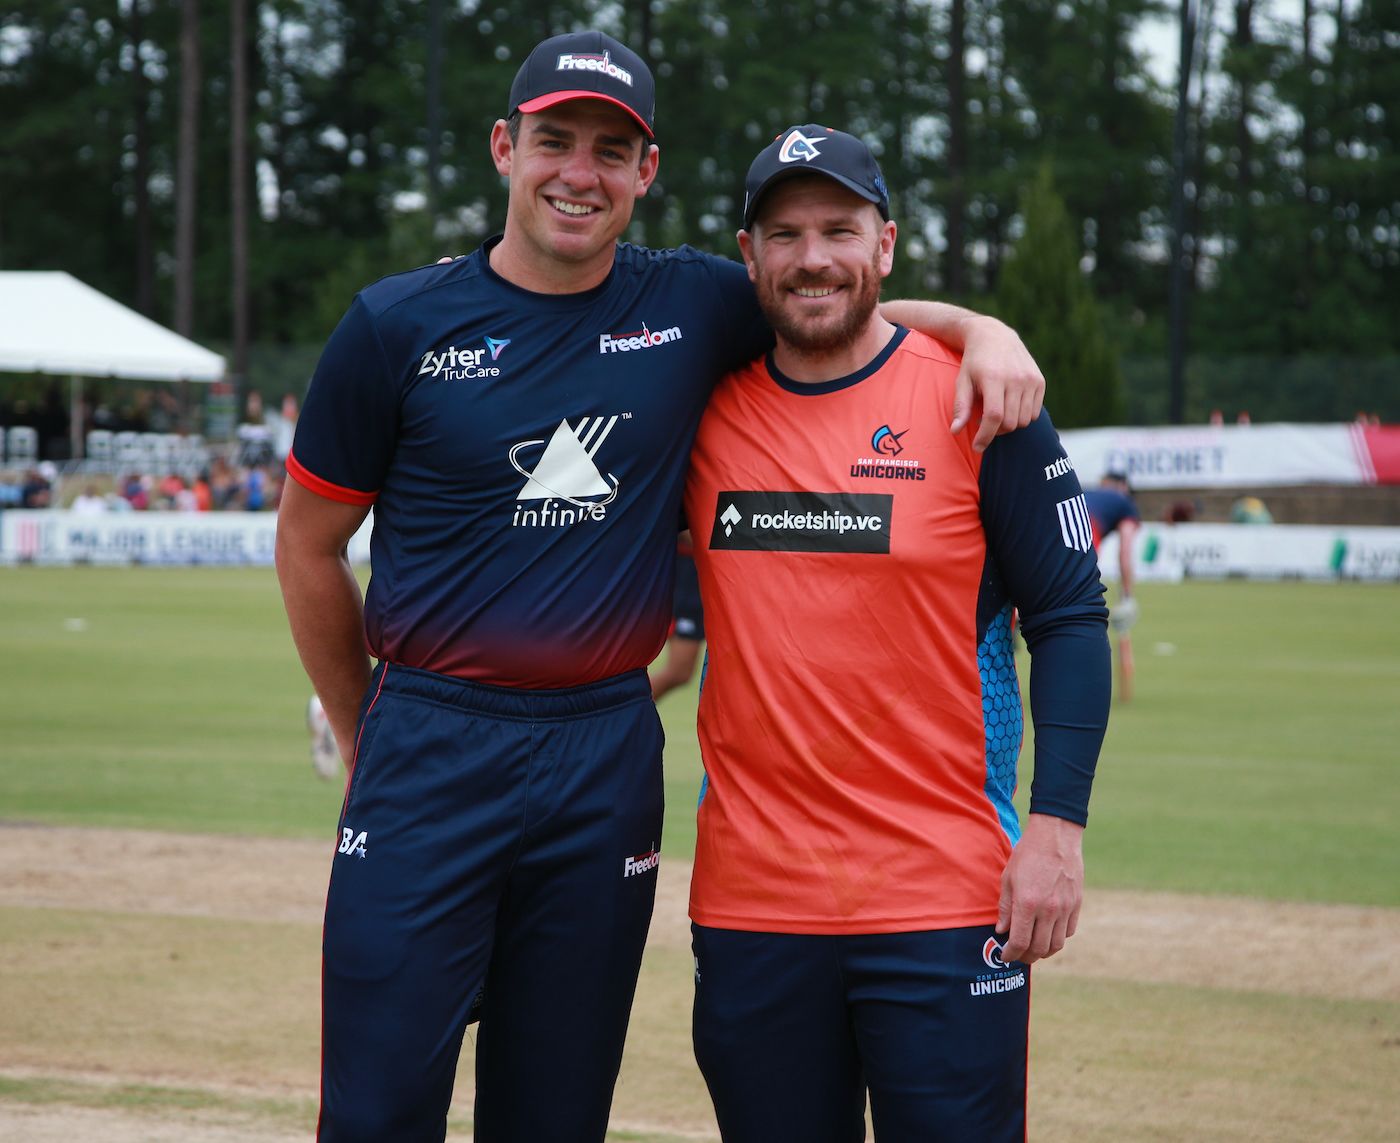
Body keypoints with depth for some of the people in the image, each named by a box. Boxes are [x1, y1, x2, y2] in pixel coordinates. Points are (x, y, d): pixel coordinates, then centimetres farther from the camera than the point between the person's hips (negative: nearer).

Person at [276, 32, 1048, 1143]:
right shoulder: (397, 325, -1)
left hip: (608, 757, 2)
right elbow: (310, 544, 8)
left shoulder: (694, 307, 5)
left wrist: (982, 327, -3)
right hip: (428, 749, -2)